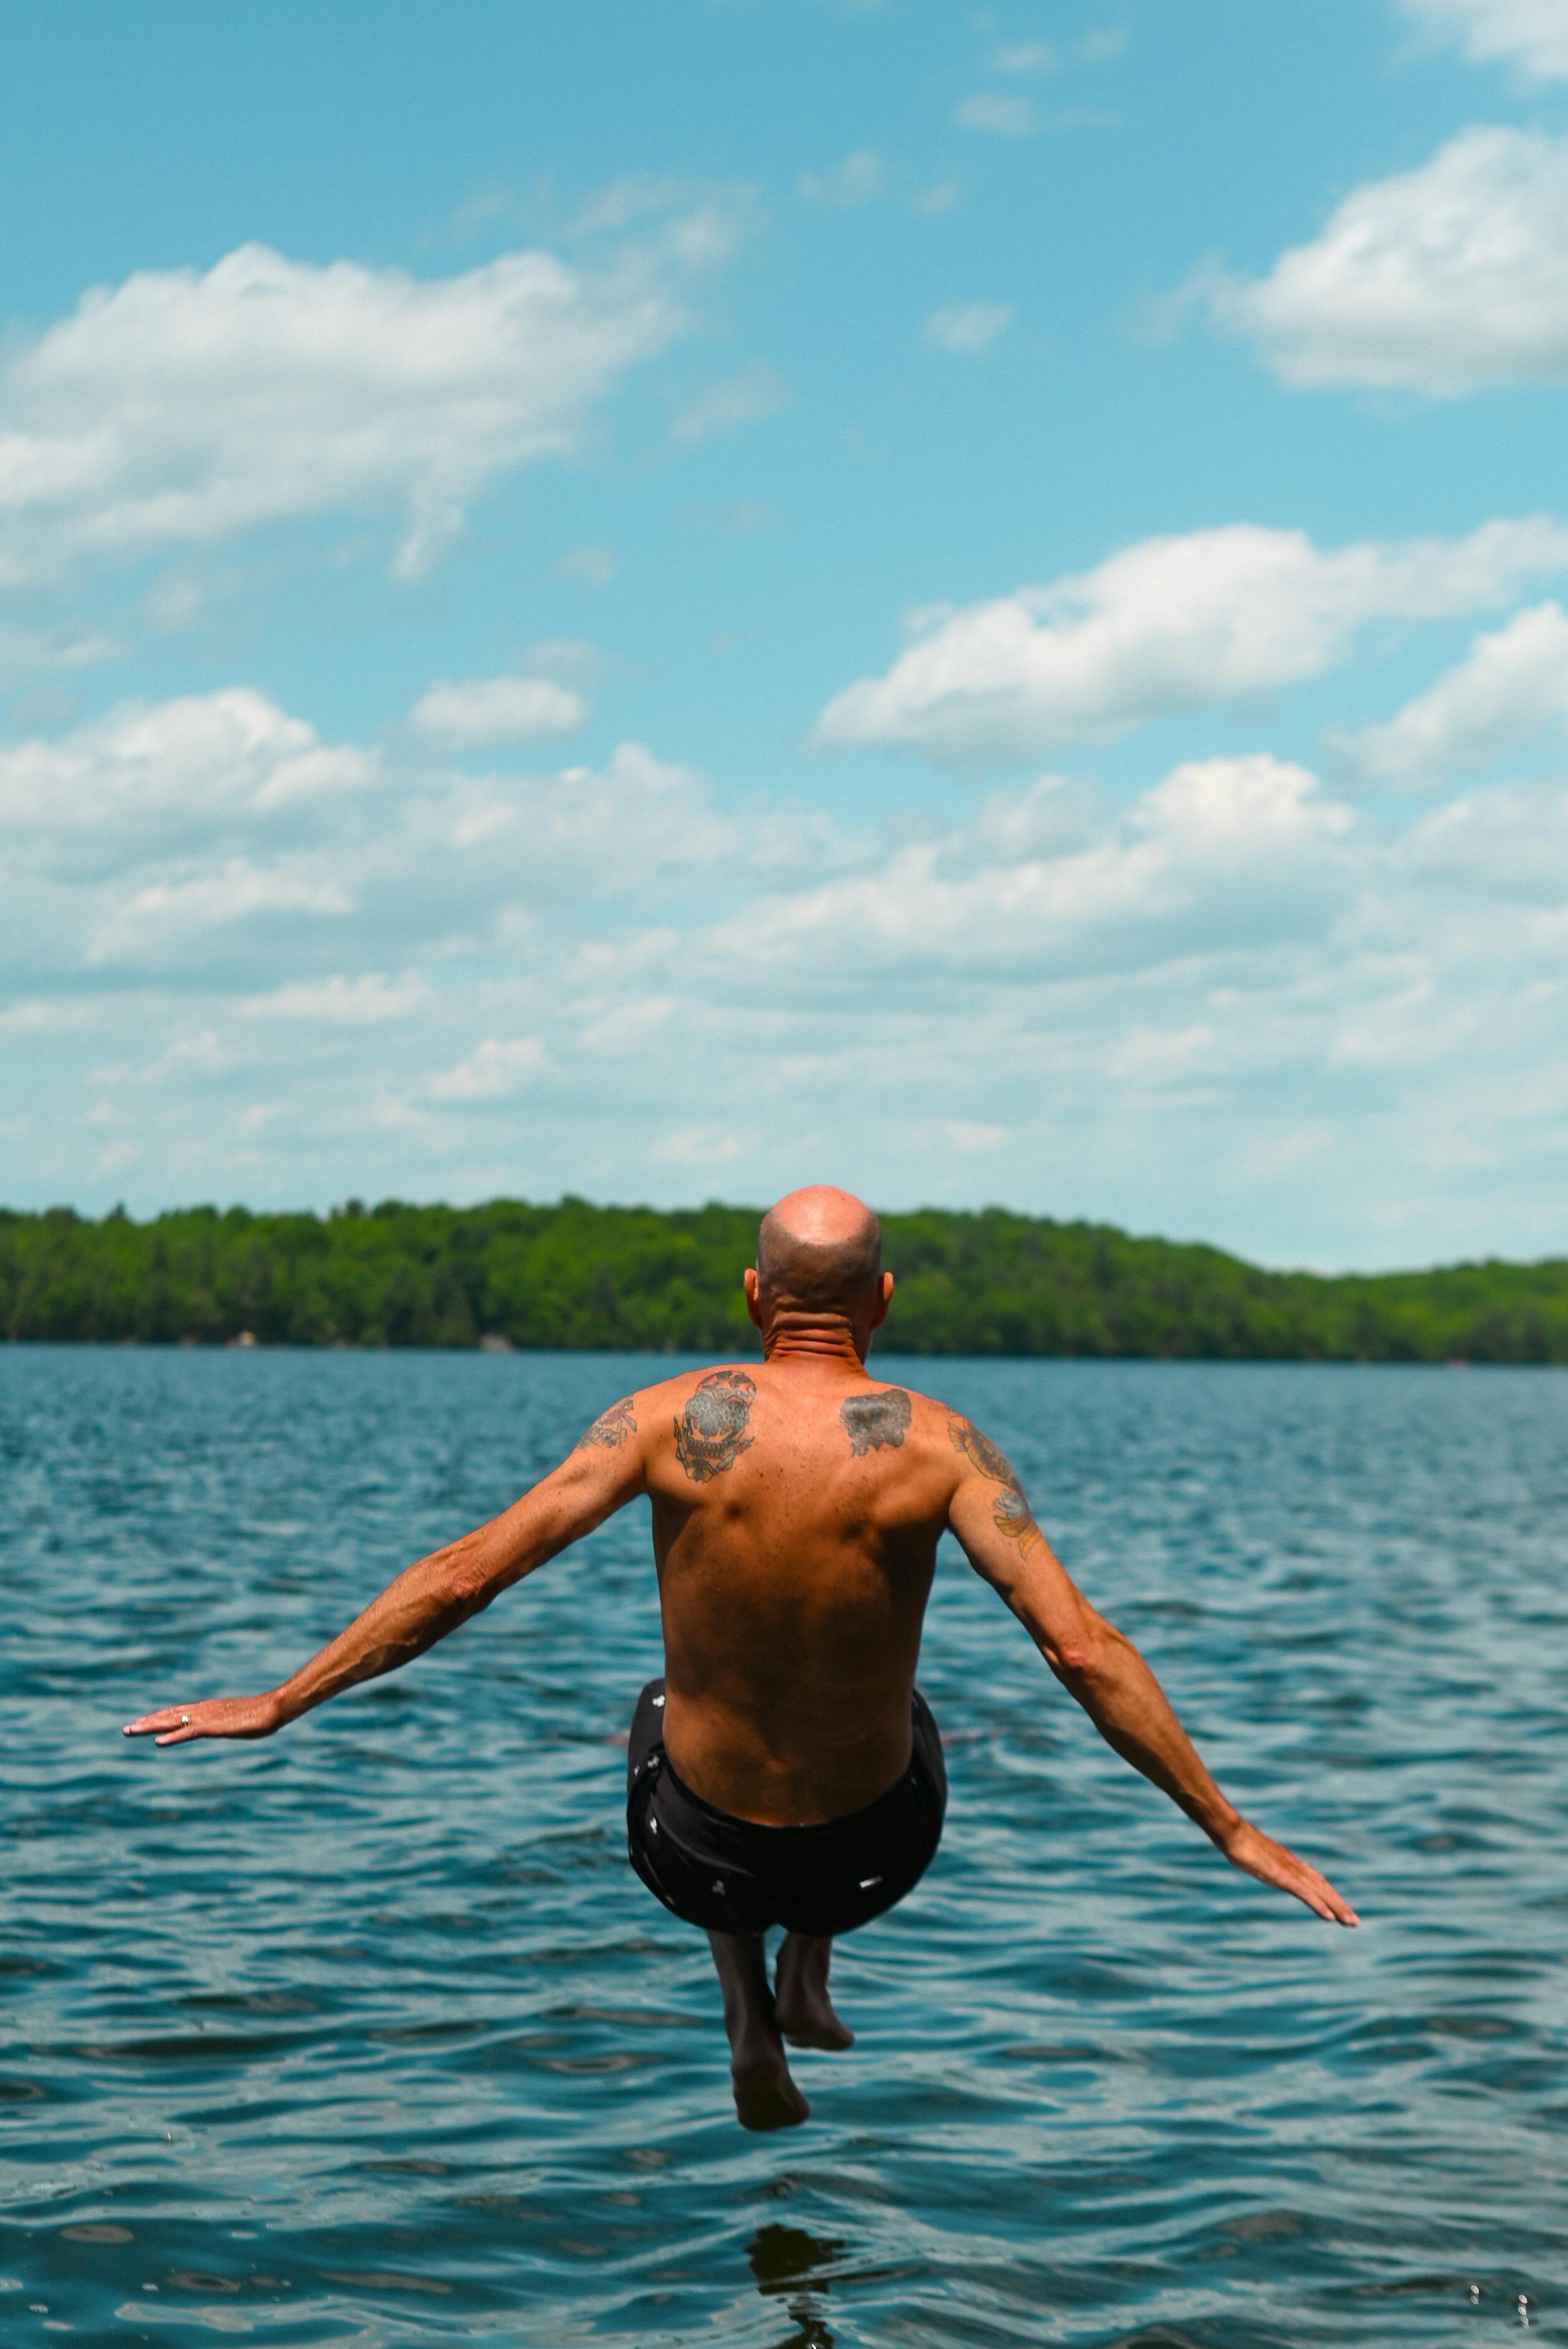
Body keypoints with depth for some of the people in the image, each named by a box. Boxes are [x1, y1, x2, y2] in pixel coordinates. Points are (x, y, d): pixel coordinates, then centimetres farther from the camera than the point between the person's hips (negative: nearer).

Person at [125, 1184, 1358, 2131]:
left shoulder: (673, 1419, -14)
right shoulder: (939, 1445, -17)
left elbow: (461, 1577, -14)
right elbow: (1085, 1651, -21)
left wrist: (276, 1705, -6)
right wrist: (1232, 1829, -13)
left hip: (697, 1846, 0)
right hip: (870, 1853, 0)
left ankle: (752, 2014, 23)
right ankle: (805, 1979, 33)